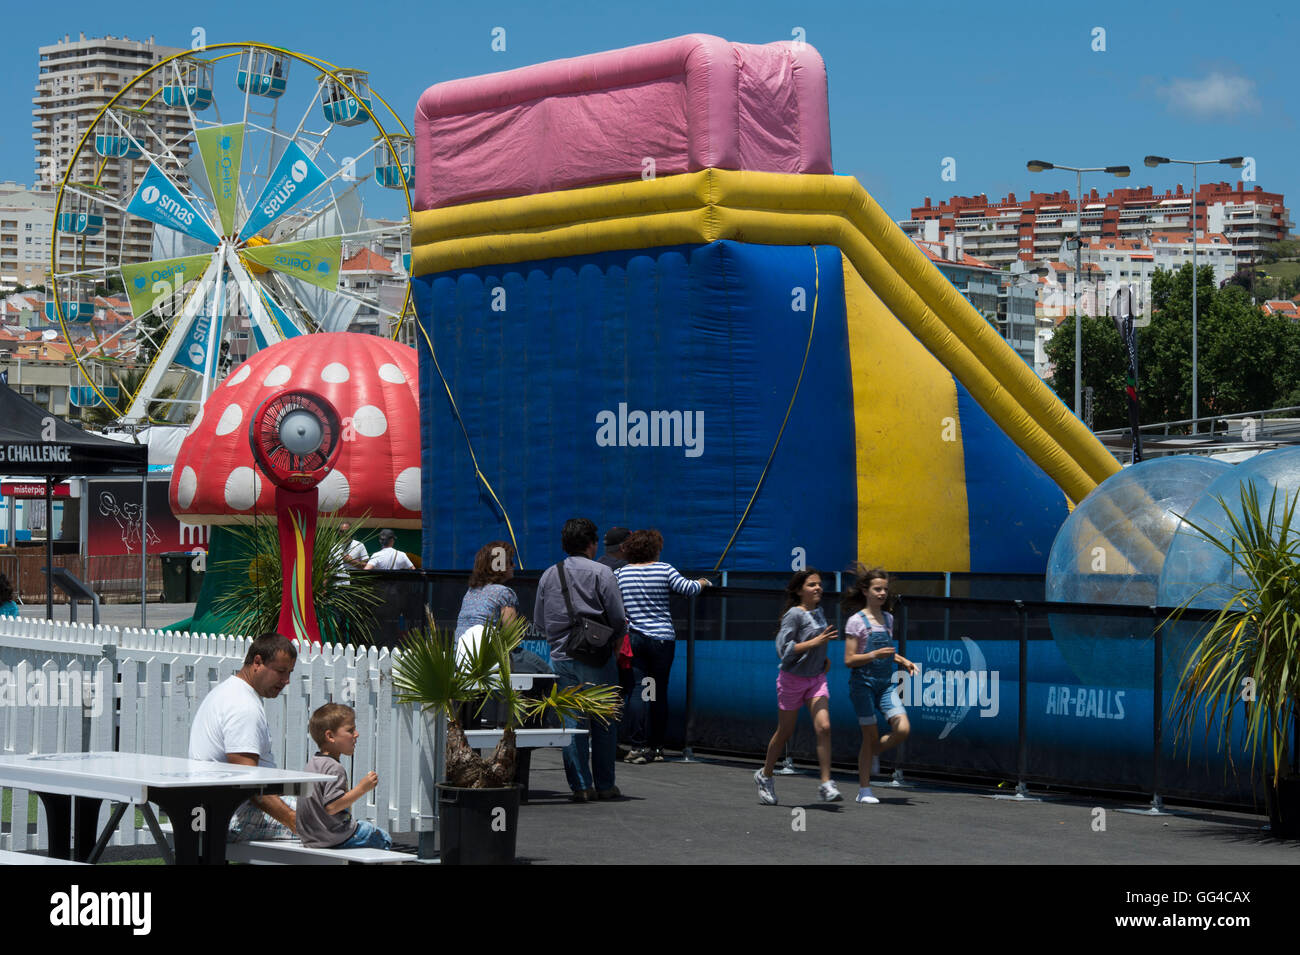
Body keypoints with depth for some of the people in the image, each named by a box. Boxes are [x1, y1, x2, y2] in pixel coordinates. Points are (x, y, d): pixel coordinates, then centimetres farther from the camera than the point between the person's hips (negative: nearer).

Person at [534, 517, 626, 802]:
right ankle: (604, 785, 8)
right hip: (596, 658, -4)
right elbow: (618, 619, -8)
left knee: (571, 722, 5)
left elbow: (539, 620, 12)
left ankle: (580, 786, 3)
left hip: (561, 658, 4)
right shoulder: (601, 573, -6)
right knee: (603, 721, 5)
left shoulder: (548, 576, 7)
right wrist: (616, 635, 13)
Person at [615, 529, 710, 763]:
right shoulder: (664, 570, -3)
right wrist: (701, 584, 15)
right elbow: (687, 589, -5)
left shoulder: (620, 573, 3)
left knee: (639, 689, -1)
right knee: (660, 692, 7)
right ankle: (657, 748, 11)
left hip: (634, 637, 1)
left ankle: (639, 746, -13)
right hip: (662, 638, -1)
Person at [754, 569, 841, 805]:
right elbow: (784, 649, -23)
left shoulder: (818, 612, 7)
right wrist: (815, 642, -28)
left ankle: (826, 785, -12)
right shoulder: (794, 615, -15)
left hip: (816, 679, 5)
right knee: (785, 732, 8)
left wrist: (823, 659, 10)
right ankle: (765, 776, 30)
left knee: (823, 727, -13)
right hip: (792, 678, -5)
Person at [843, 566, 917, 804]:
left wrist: (903, 661, 11)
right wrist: (874, 655, -25)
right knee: (871, 735, -4)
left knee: (903, 729, -13)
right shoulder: (856, 621, -8)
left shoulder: (888, 619, 11)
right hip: (863, 683, -5)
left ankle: (874, 752, 16)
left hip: (886, 683, 5)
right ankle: (864, 790, 8)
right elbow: (849, 660, -11)